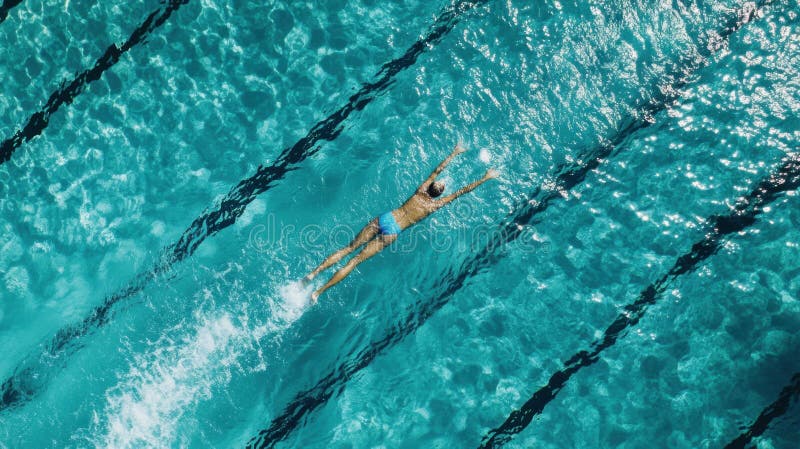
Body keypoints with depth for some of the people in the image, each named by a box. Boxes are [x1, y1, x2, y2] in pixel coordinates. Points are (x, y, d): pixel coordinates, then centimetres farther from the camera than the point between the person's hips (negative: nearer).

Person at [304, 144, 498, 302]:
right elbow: (460, 192, 7)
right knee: (356, 260, -8)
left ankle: (314, 272, -6)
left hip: (383, 218, 5)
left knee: (349, 248, 4)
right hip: (391, 231, -5)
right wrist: (485, 179, 15)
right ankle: (318, 292, -13)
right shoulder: (435, 205, 1)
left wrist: (454, 153, 34)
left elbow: (437, 170, 23)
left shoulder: (421, 190, 12)